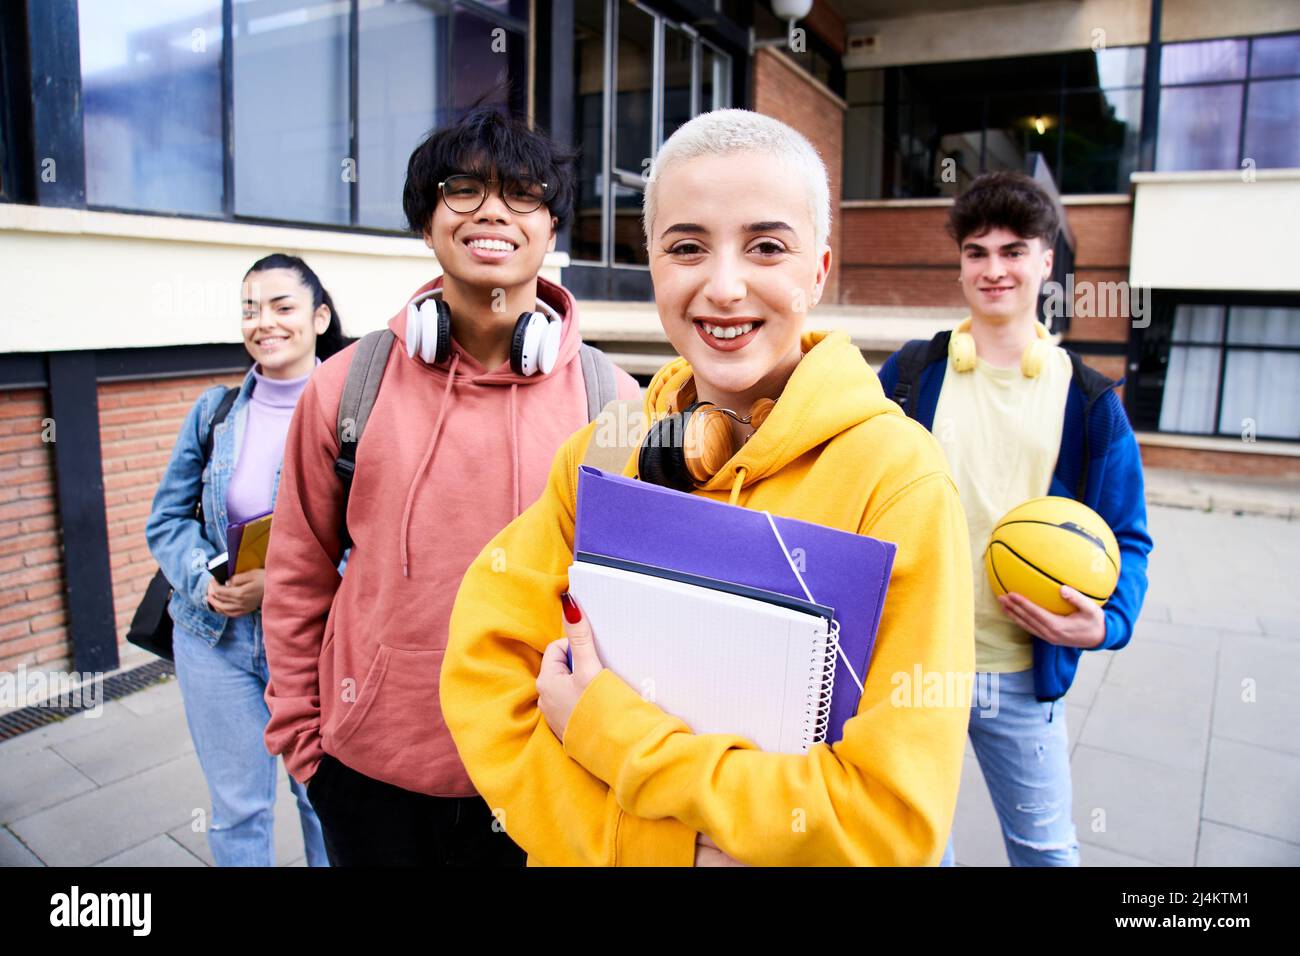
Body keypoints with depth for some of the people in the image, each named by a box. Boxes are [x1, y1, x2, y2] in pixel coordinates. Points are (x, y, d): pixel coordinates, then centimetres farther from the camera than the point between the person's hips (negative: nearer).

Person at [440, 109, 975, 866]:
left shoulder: (897, 480, -22)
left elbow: (896, 816, -24)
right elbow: (482, 664, -12)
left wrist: (609, 732, -22)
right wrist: (659, 841, -23)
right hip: (583, 849, 4)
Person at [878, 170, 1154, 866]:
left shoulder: (1089, 400, 0)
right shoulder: (909, 373, -1)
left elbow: (1125, 537, 3)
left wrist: (1105, 621, -15)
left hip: (1025, 677, 0)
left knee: (1045, 848, 16)